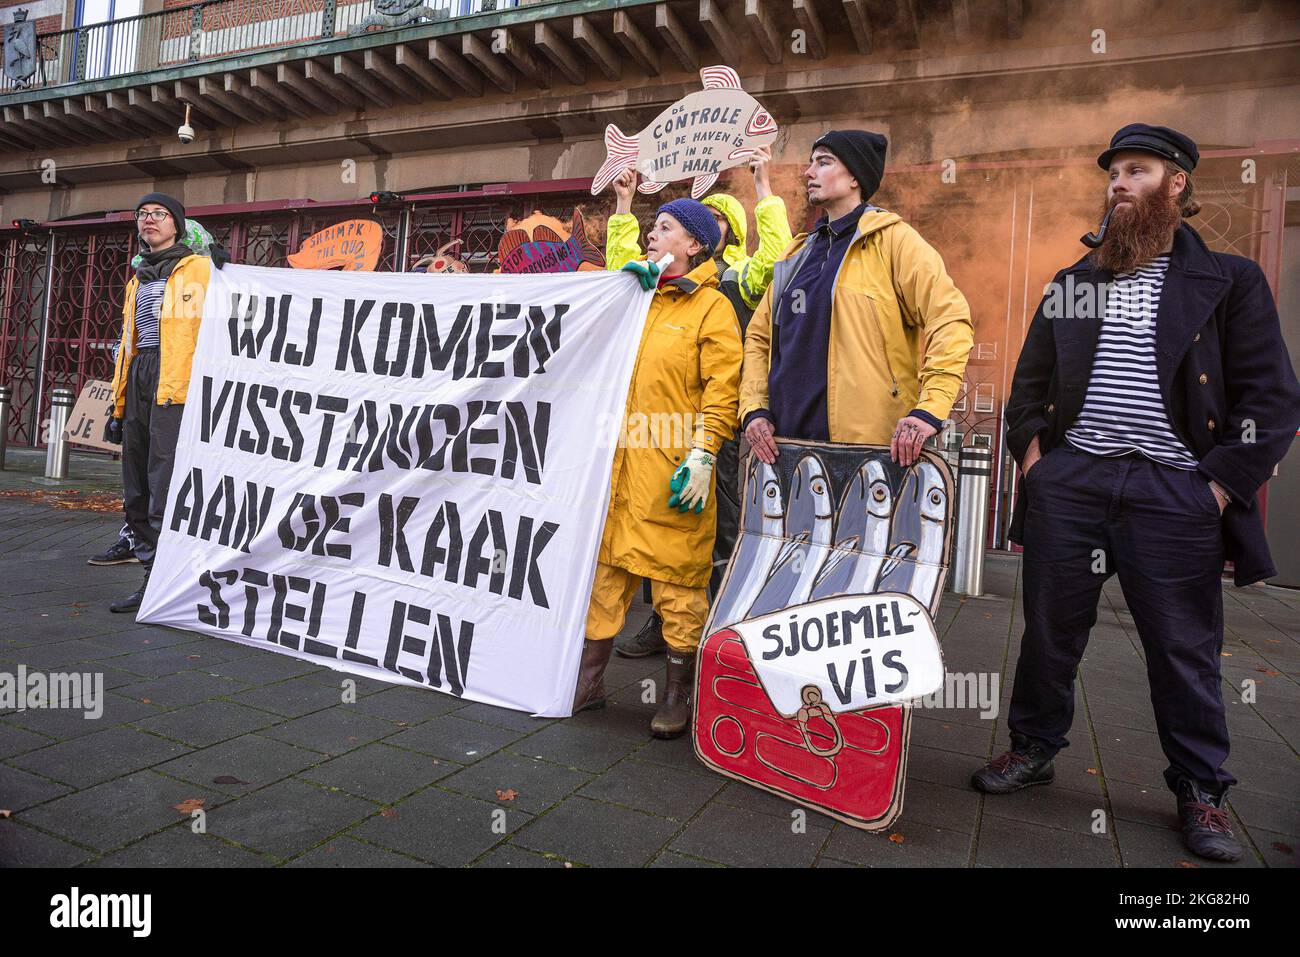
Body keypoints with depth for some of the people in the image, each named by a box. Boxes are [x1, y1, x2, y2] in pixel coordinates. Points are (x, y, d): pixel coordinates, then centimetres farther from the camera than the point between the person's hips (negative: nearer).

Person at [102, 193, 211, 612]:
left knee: (164, 487, -12)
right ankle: (153, 579, 15)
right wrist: (118, 405, 21)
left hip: (177, 384, -8)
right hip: (139, 379, 8)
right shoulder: (139, 280, 24)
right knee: (137, 492, 8)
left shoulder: (198, 268, 3)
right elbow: (127, 343, 24)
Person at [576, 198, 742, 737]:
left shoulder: (711, 306, -1)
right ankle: (588, 681, 23)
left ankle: (678, 697, 16)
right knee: (606, 571, 11)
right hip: (619, 462, 7)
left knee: (677, 583, 1)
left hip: (672, 469, -6)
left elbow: (722, 388, -10)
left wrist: (703, 455, -17)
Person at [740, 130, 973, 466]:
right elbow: (759, 336, 19)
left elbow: (950, 319, -12)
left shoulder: (893, 240, -2)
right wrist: (754, 408, 4)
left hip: (870, 444, -6)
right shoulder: (798, 252, 18)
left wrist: (929, 411, -22)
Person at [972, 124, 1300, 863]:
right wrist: (1033, 452, 4)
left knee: (1185, 648, 6)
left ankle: (1202, 790, 23)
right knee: (1051, 629, 10)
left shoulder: (1229, 281, 4)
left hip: (1175, 490, -2)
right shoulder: (1073, 282, 13)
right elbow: (1030, 380, 18)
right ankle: (1034, 748, 28)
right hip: (1069, 482, 3)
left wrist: (1222, 485, -9)